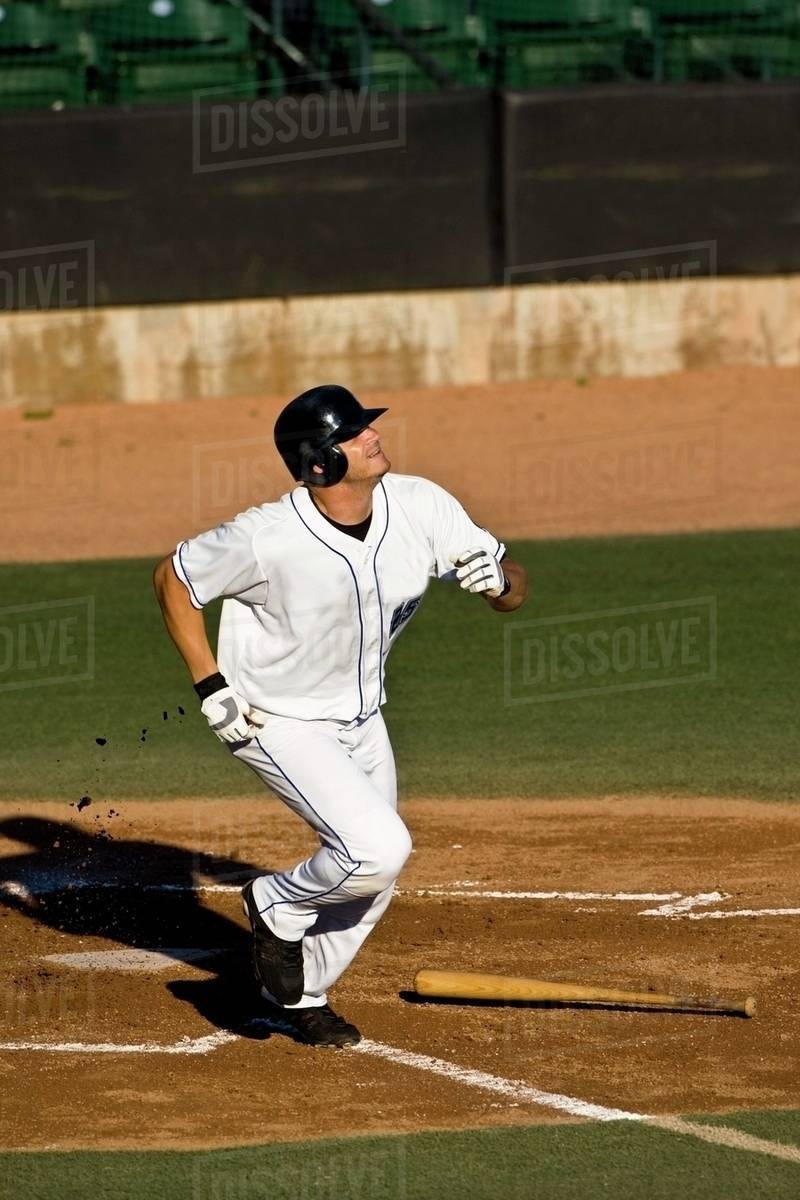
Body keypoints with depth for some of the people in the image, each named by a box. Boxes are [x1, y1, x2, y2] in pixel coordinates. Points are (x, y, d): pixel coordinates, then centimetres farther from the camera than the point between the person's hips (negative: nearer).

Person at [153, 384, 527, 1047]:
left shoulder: (422, 507, -17)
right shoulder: (268, 539, -29)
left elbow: (515, 590, -9)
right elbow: (173, 577, -12)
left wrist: (499, 579, -33)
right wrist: (212, 687, -16)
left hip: (360, 718, 6)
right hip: (279, 721, -6)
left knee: (373, 881, 14)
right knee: (379, 849, -22)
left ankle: (297, 995, 38)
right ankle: (279, 909, 7)